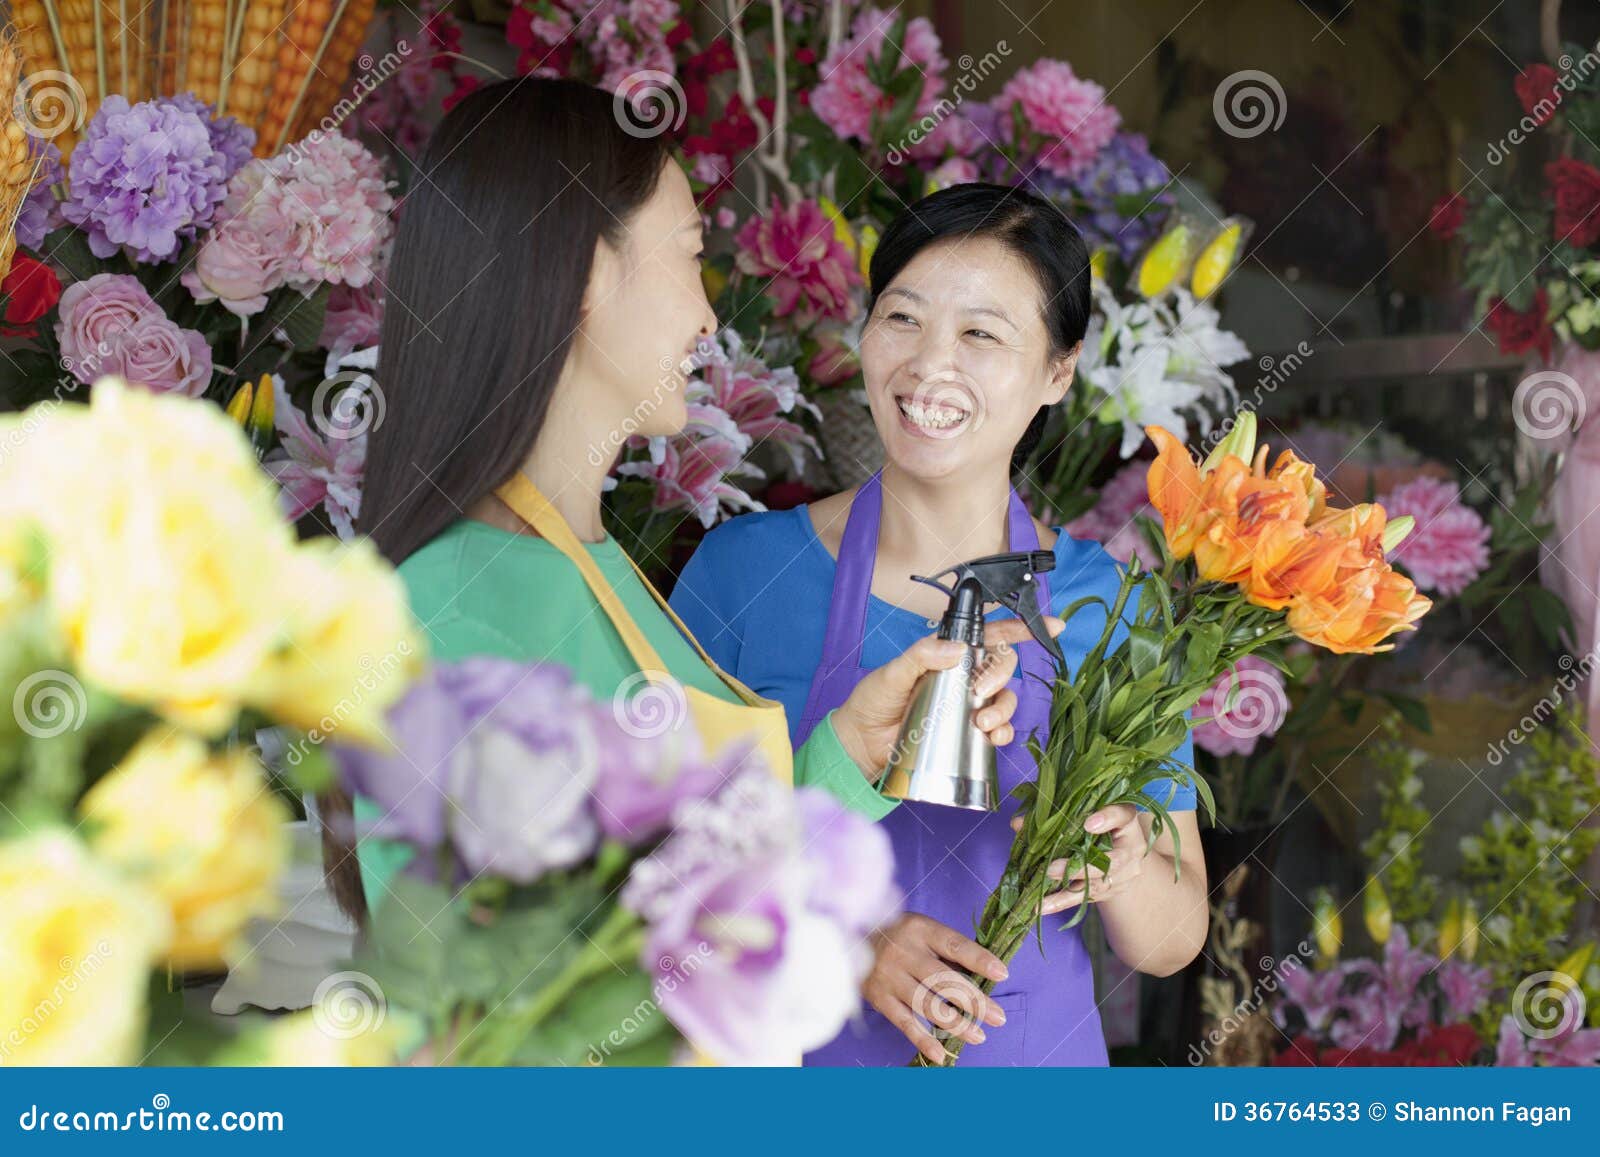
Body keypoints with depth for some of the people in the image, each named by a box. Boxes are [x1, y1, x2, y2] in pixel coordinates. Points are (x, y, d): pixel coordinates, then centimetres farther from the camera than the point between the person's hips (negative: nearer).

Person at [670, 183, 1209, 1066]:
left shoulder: (1110, 606, -7)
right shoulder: (743, 568, -9)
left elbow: (1174, 942, -1)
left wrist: (1120, 867, -21)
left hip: (1032, 1045, 1)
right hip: (794, 1051, -1)